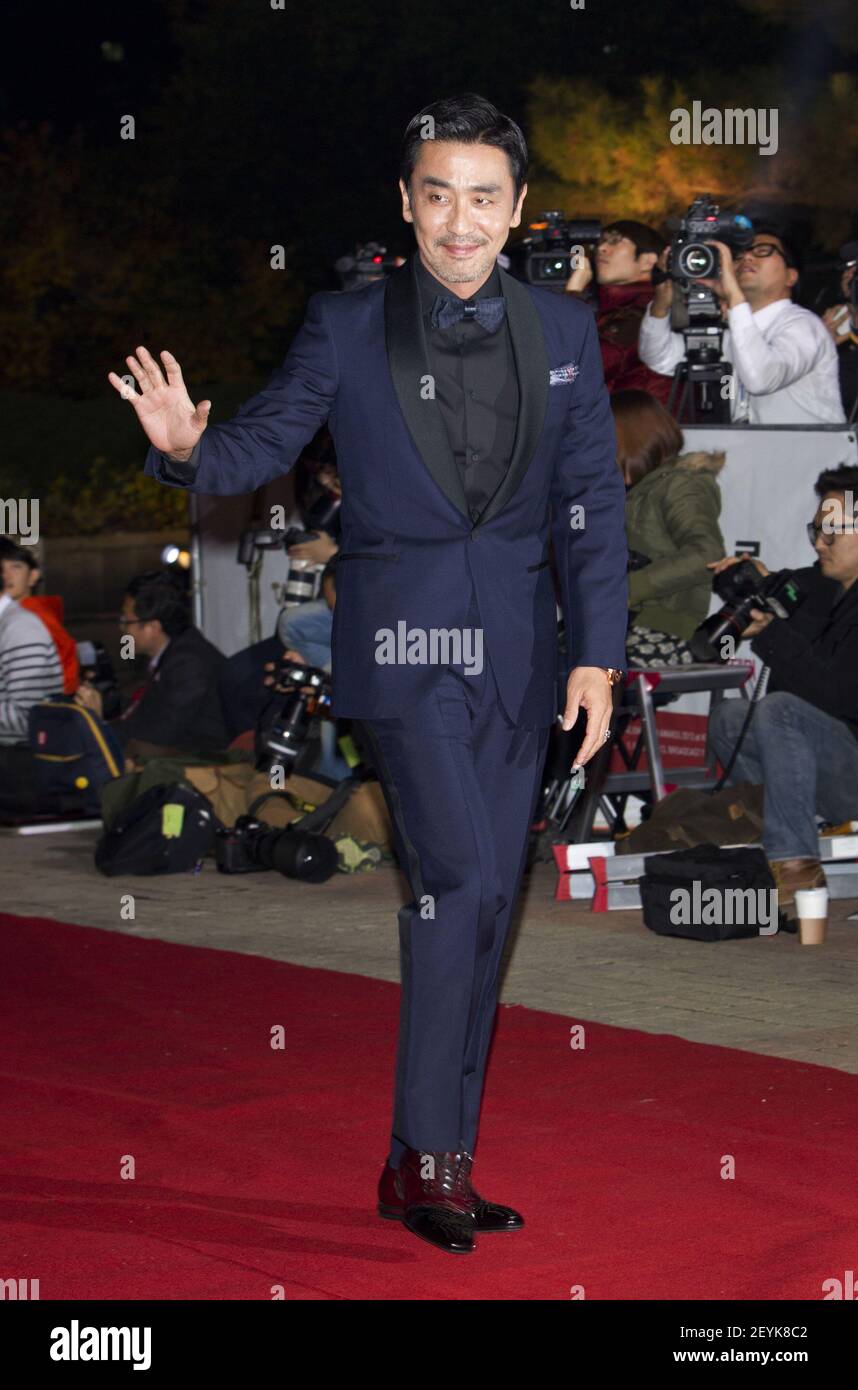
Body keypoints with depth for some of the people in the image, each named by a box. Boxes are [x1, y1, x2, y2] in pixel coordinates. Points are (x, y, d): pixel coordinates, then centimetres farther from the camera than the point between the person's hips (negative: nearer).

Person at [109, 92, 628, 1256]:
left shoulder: (563, 332, 5)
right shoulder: (346, 330, -3)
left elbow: (592, 502, 6)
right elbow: (264, 442, -3)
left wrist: (597, 654, -1)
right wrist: (188, 446, -26)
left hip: (519, 654, 4)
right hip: (403, 644, -4)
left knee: (485, 907, 7)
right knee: (459, 880, -16)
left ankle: (431, 1167, 16)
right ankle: (432, 1153, -6)